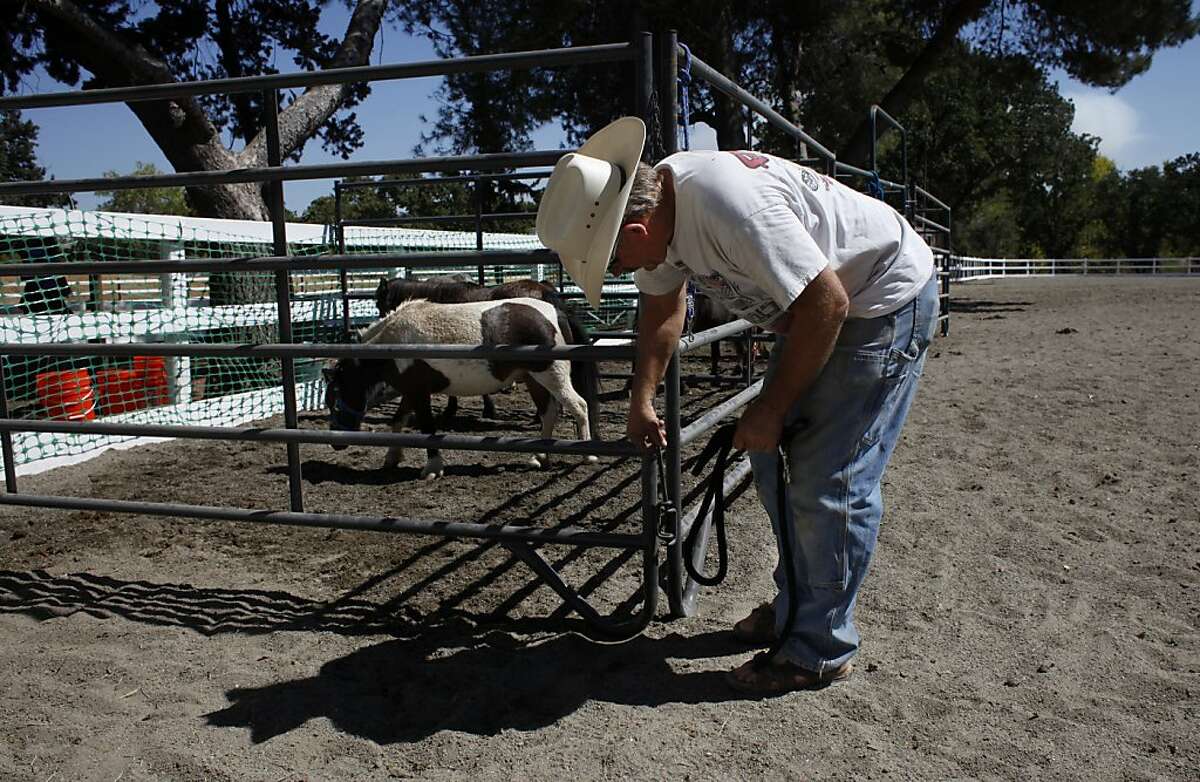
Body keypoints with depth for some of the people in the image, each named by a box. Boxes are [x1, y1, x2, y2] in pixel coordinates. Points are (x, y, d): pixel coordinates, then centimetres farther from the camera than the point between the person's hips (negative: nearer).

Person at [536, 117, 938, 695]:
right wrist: (641, 399, 17)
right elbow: (662, 304, 14)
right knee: (772, 457, 11)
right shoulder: (652, 204, -5)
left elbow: (825, 303, -30)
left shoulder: (728, 204, -35)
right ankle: (796, 604, 27)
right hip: (817, 301, 9)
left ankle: (821, 652, 4)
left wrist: (771, 410, -20)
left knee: (829, 482, -10)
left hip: (887, 296, -9)